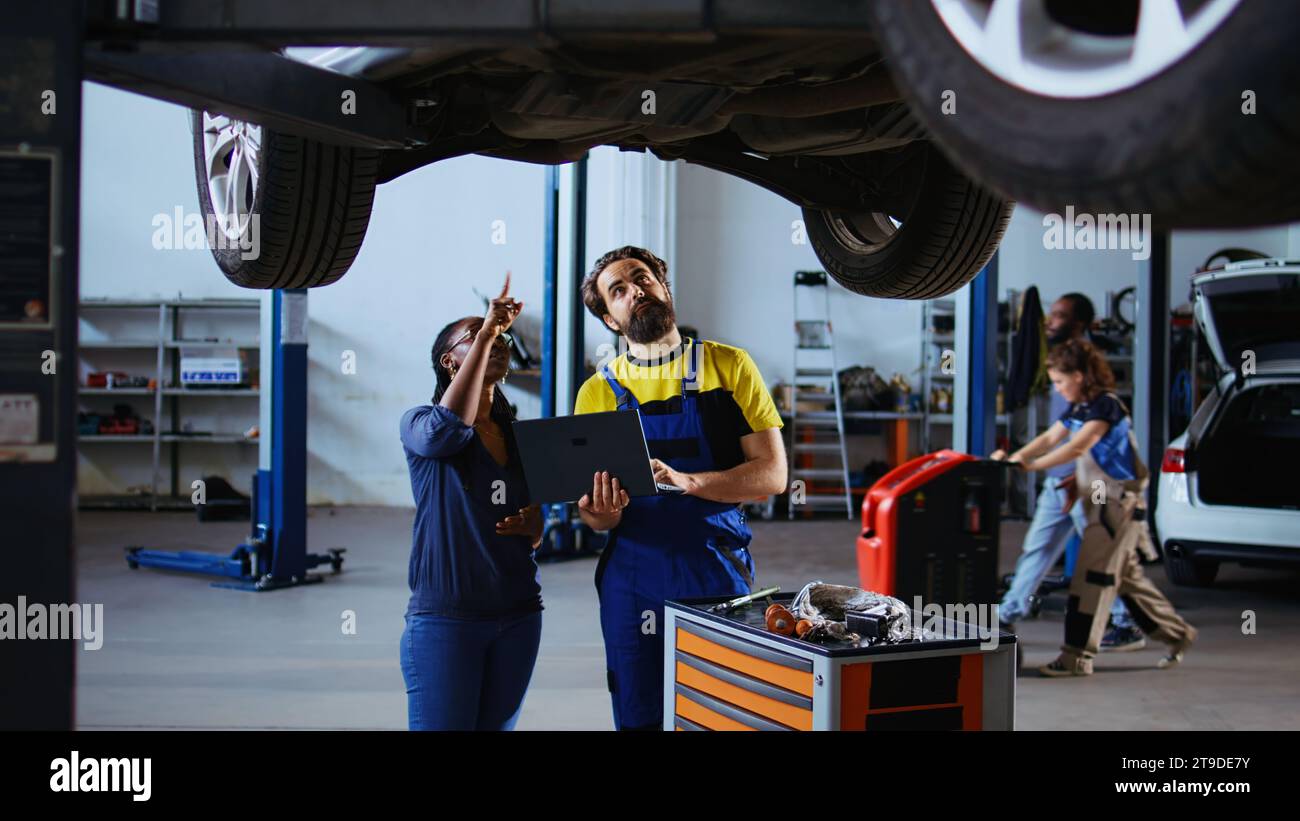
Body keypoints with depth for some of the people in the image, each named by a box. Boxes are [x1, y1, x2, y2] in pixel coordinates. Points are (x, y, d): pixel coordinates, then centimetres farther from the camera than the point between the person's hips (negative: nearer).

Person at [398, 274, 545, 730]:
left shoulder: (519, 438, 14)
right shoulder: (419, 424, -2)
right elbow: (449, 427, -28)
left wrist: (534, 526, -4)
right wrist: (485, 332, -24)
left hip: (518, 614, 6)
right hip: (444, 617, -5)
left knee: (498, 725, 11)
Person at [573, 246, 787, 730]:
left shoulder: (730, 367, 1)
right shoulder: (599, 392, 6)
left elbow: (771, 474, -5)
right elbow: (593, 515, 7)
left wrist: (685, 480, -20)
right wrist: (601, 511, -17)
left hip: (718, 575, -1)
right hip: (632, 580, 2)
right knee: (638, 719, 8)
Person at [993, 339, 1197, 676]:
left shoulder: (1106, 405, -16)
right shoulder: (1077, 409, 13)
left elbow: (1078, 447, -26)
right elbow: (1049, 438, 7)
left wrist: (1032, 465, -28)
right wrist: (1014, 457, -8)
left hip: (1119, 501, -10)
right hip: (1100, 501, 10)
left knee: (1092, 575, -11)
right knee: (1127, 575, 16)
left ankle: (1077, 656, -10)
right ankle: (1176, 633, 28)